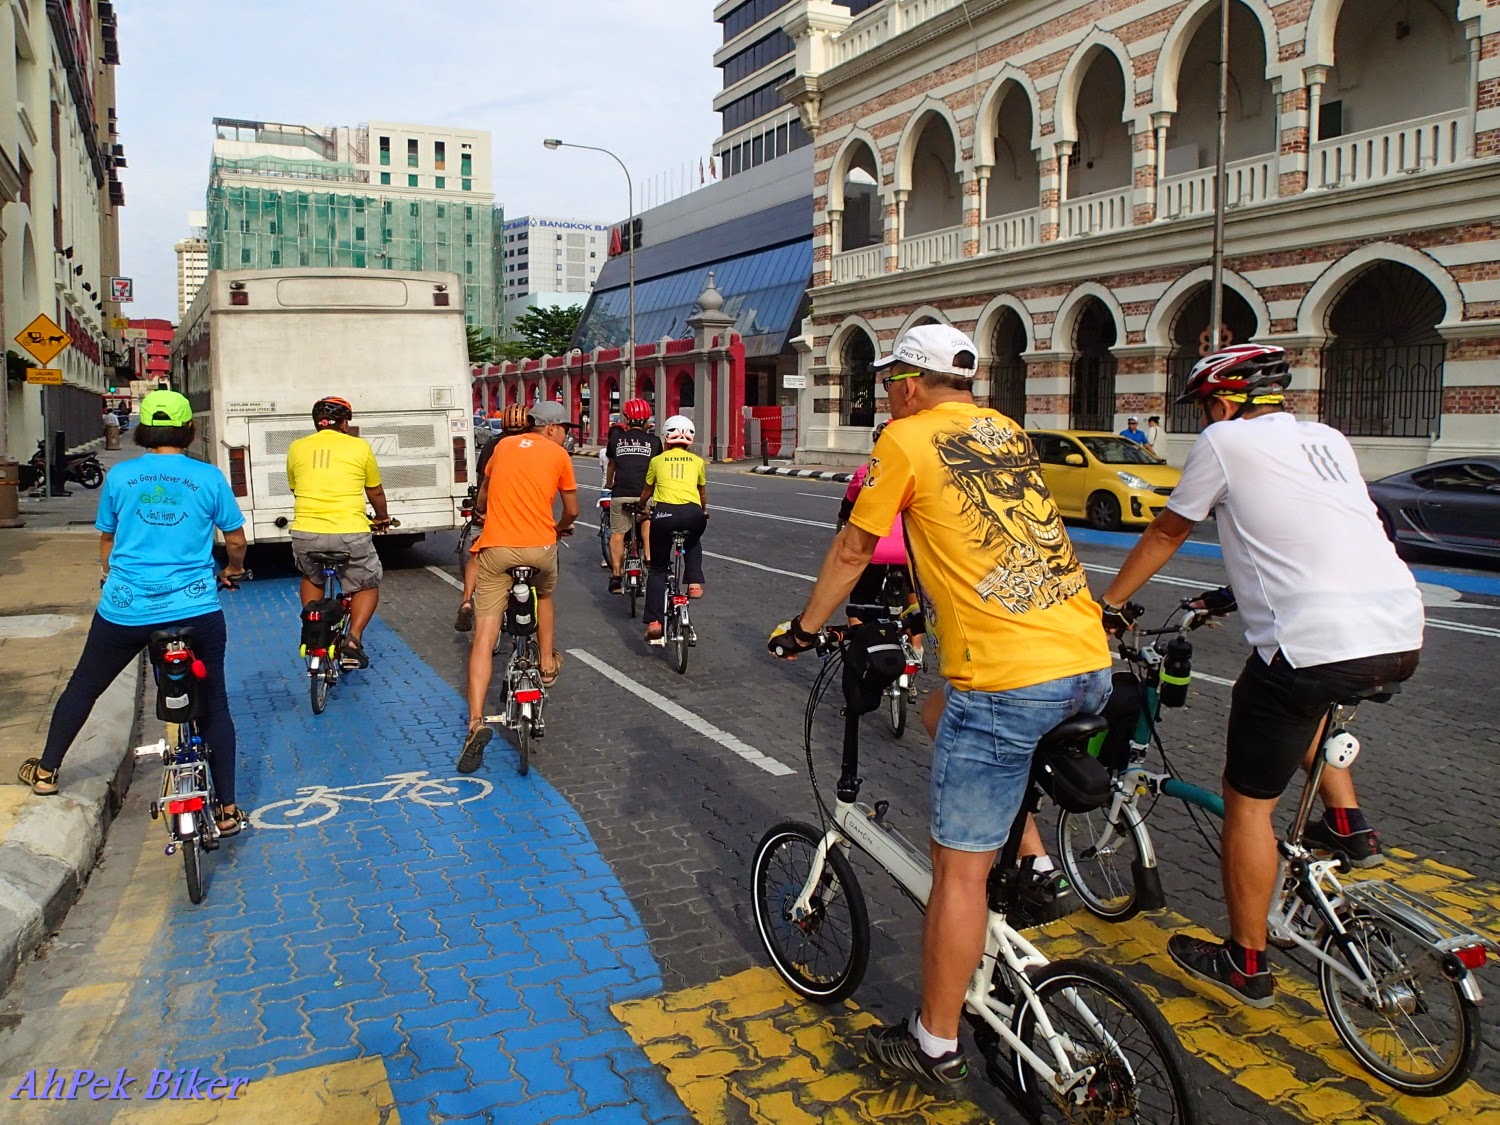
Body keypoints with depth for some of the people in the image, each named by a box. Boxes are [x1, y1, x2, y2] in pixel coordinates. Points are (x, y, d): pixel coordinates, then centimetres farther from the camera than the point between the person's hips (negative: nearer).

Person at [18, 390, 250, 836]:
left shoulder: (119, 476, 3)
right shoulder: (209, 478, -2)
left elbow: (107, 539, 17)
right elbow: (236, 540, 4)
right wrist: (233, 570, 27)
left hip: (125, 609, 2)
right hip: (196, 610, -1)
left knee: (82, 687, 24)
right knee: (214, 703, 8)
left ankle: (46, 772, 40)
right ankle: (227, 810, 9)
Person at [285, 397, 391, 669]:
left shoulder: (296, 448, 10)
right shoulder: (360, 447, 5)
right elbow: (375, 493, 16)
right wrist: (383, 518, 37)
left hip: (306, 533, 2)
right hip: (351, 534, -2)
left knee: (311, 579, 32)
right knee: (367, 585, 19)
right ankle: (353, 639, -1)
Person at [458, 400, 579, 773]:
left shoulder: (504, 446, 16)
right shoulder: (558, 455, 8)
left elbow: (481, 502, 27)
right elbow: (572, 511, 15)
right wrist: (559, 528, 38)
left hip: (496, 547, 1)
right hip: (540, 547, -1)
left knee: (484, 637, -2)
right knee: (544, 597, 34)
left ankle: (476, 722, -13)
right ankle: (548, 665, 42)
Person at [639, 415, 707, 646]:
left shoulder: (657, 460, 19)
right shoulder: (697, 461, 20)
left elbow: (646, 492, 32)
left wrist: (640, 508, 54)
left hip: (664, 512, -1)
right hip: (693, 513, 1)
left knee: (657, 569, 14)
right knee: (693, 543, 37)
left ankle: (654, 623, 3)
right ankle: (695, 582, 16)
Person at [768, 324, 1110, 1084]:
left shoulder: (906, 438, 1)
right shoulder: (1008, 433, 20)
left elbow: (852, 550, 8)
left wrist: (804, 628, 22)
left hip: (1009, 677, -8)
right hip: (1090, 665, 8)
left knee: (959, 868, 5)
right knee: (946, 708, 33)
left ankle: (935, 1046, 19)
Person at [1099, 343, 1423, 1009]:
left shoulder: (1225, 441, 3)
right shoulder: (1329, 441, 21)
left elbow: (1165, 534, 11)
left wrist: (1108, 606, 23)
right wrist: (1239, 592, 45)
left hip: (1314, 642, -8)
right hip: (1401, 639, 8)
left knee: (1248, 802, 8)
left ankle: (1246, 965, 20)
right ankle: (1346, 822, 29)